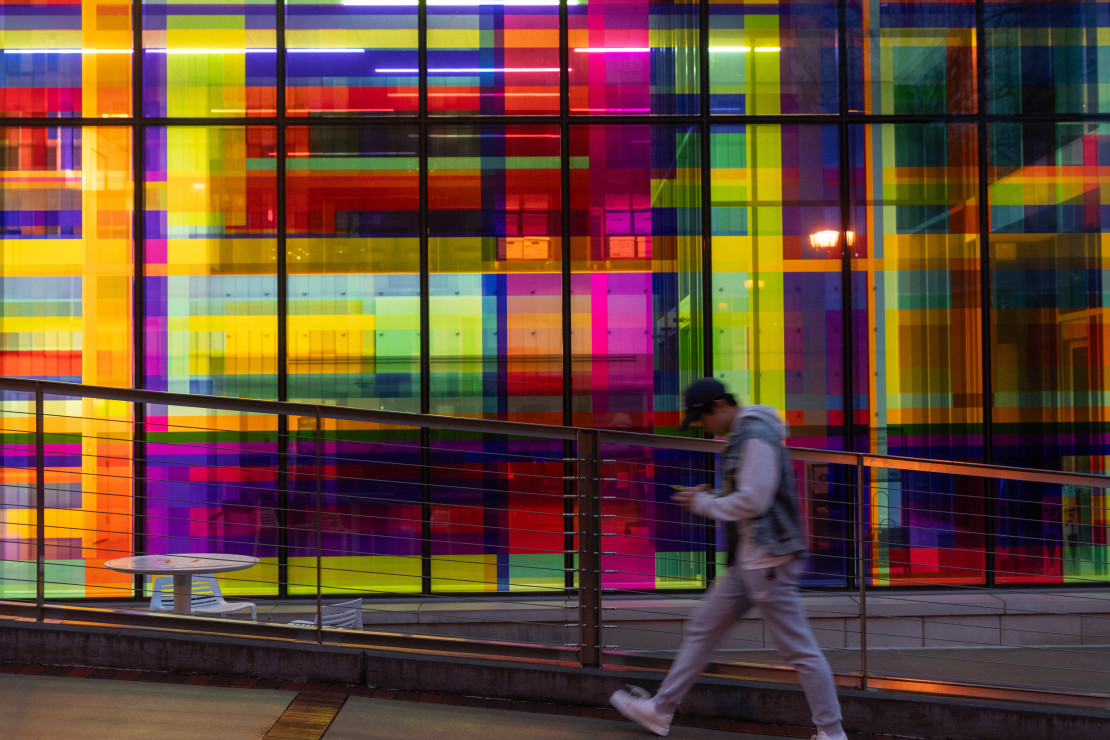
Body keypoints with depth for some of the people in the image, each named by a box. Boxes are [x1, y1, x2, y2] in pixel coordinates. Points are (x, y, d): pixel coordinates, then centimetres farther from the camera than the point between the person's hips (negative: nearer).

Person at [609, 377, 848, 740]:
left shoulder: (756, 436, -17)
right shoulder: (741, 435, 14)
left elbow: (753, 502, -23)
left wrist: (703, 503, -10)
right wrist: (707, 496, 8)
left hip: (769, 558, -11)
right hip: (748, 559, 11)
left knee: (798, 649, -4)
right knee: (702, 627, 14)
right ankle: (660, 710, 23)